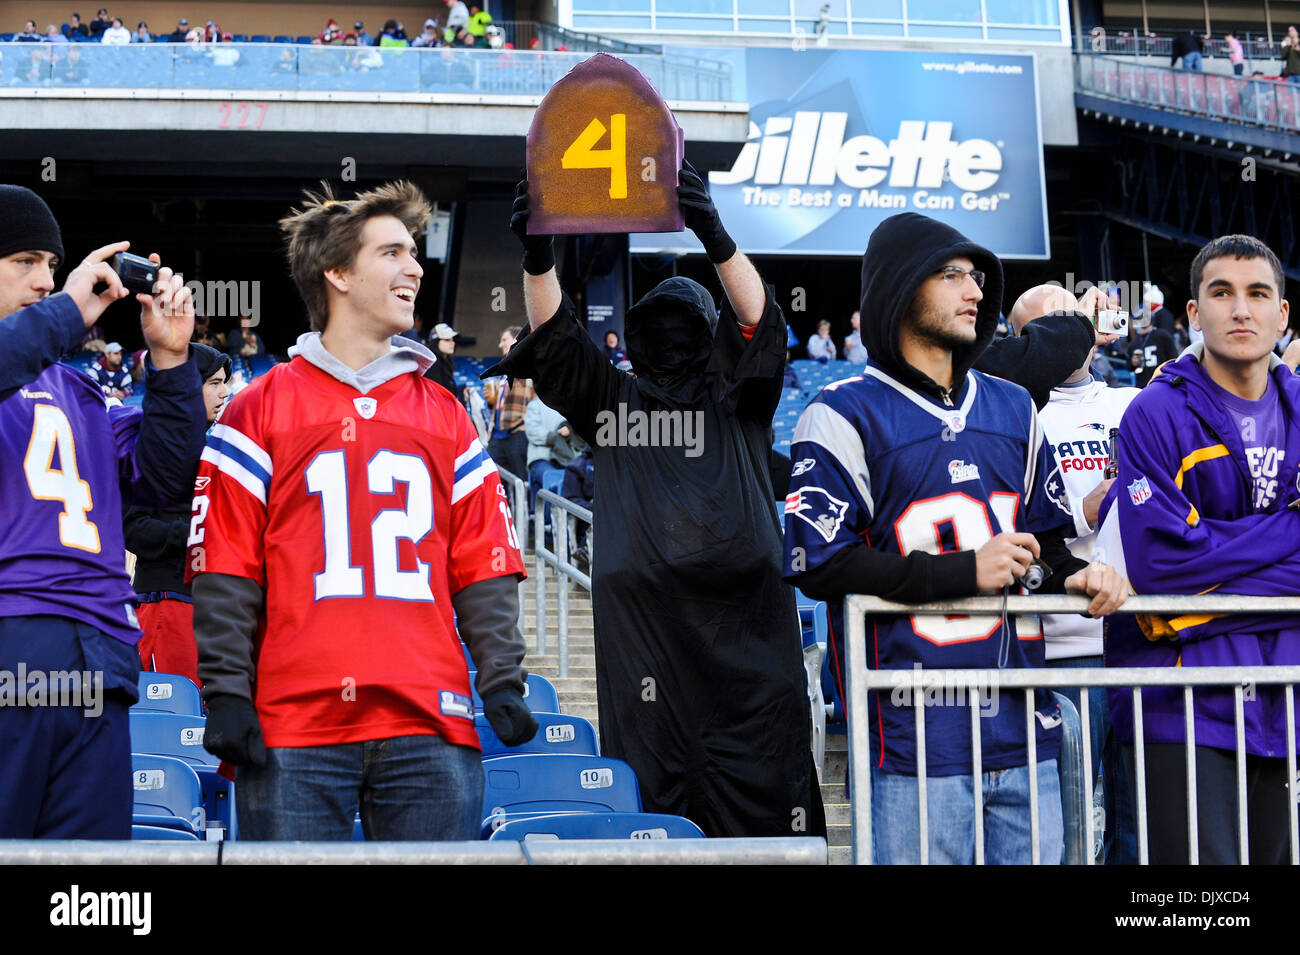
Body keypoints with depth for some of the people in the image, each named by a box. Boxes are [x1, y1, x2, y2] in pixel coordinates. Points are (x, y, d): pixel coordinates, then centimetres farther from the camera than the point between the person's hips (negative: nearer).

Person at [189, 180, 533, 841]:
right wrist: (225, 692, -6)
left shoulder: (444, 415, 18)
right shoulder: (262, 409, 9)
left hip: (430, 720, 3)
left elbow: (483, 564, 15)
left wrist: (502, 682, 3)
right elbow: (222, 568, 3)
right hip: (292, 727, -3)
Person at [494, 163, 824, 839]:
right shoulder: (612, 399, 20)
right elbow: (554, 340, 6)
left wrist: (714, 238, -21)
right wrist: (537, 256, -13)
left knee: (765, 796, -4)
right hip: (641, 624, 1)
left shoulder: (736, 400, 15)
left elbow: (759, 324, -3)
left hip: (744, 625, -1)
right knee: (652, 792, -2)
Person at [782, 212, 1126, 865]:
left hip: (1023, 736, 6)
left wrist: (1073, 576, 3)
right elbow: (818, 563, -10)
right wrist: (963, 572, -14)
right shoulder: (844, 416, -2)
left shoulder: (1012, 410, 19)